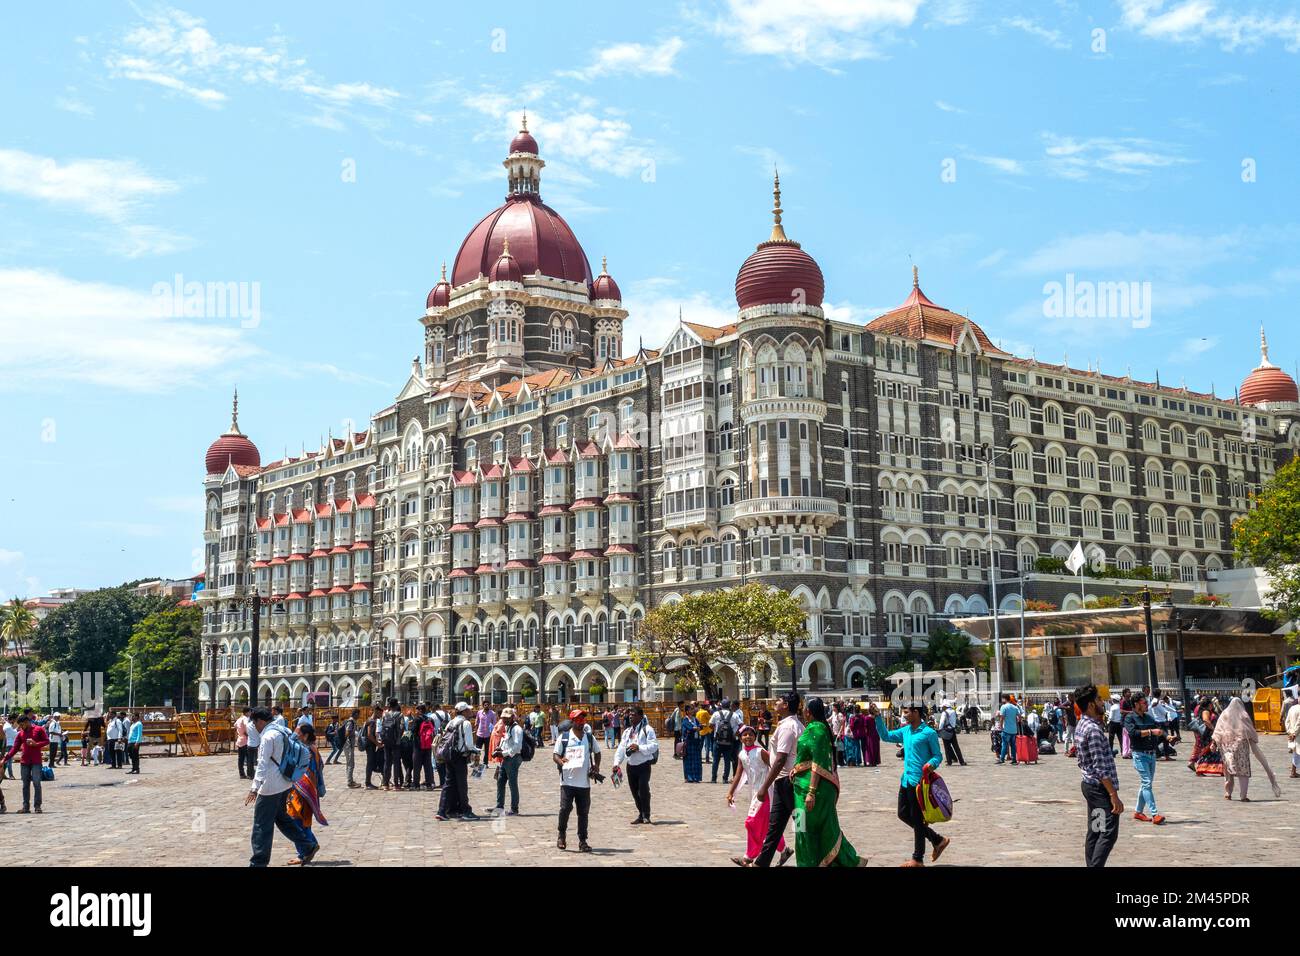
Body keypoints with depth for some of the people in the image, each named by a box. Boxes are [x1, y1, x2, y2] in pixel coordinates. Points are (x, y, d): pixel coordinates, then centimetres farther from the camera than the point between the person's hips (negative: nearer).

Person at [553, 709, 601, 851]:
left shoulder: (590, 737, 10)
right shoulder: (563, 737, 1)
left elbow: (597, 753, 24)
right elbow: (555, 754, 2)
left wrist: (596, 767, 8)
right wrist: (560, 761, -20)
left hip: (584, 782, 3)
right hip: (567, 781, -3)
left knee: (583, 812, 5)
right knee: (565, 808, -10)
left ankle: (582, 841, 14)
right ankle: (561, 836, 12)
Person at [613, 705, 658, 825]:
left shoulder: (647, 729, -6)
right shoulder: (627, 731, 15)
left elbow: (654, 746, -14)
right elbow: (621, 748, 12)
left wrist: (639, 747, -22)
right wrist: (617, 762, 2)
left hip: (644, 765, -7)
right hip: (630, 765, 7)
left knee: (643, 790, -9)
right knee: (634, 791, 10)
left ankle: (646, 815, 4)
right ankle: (641, 815, 22)